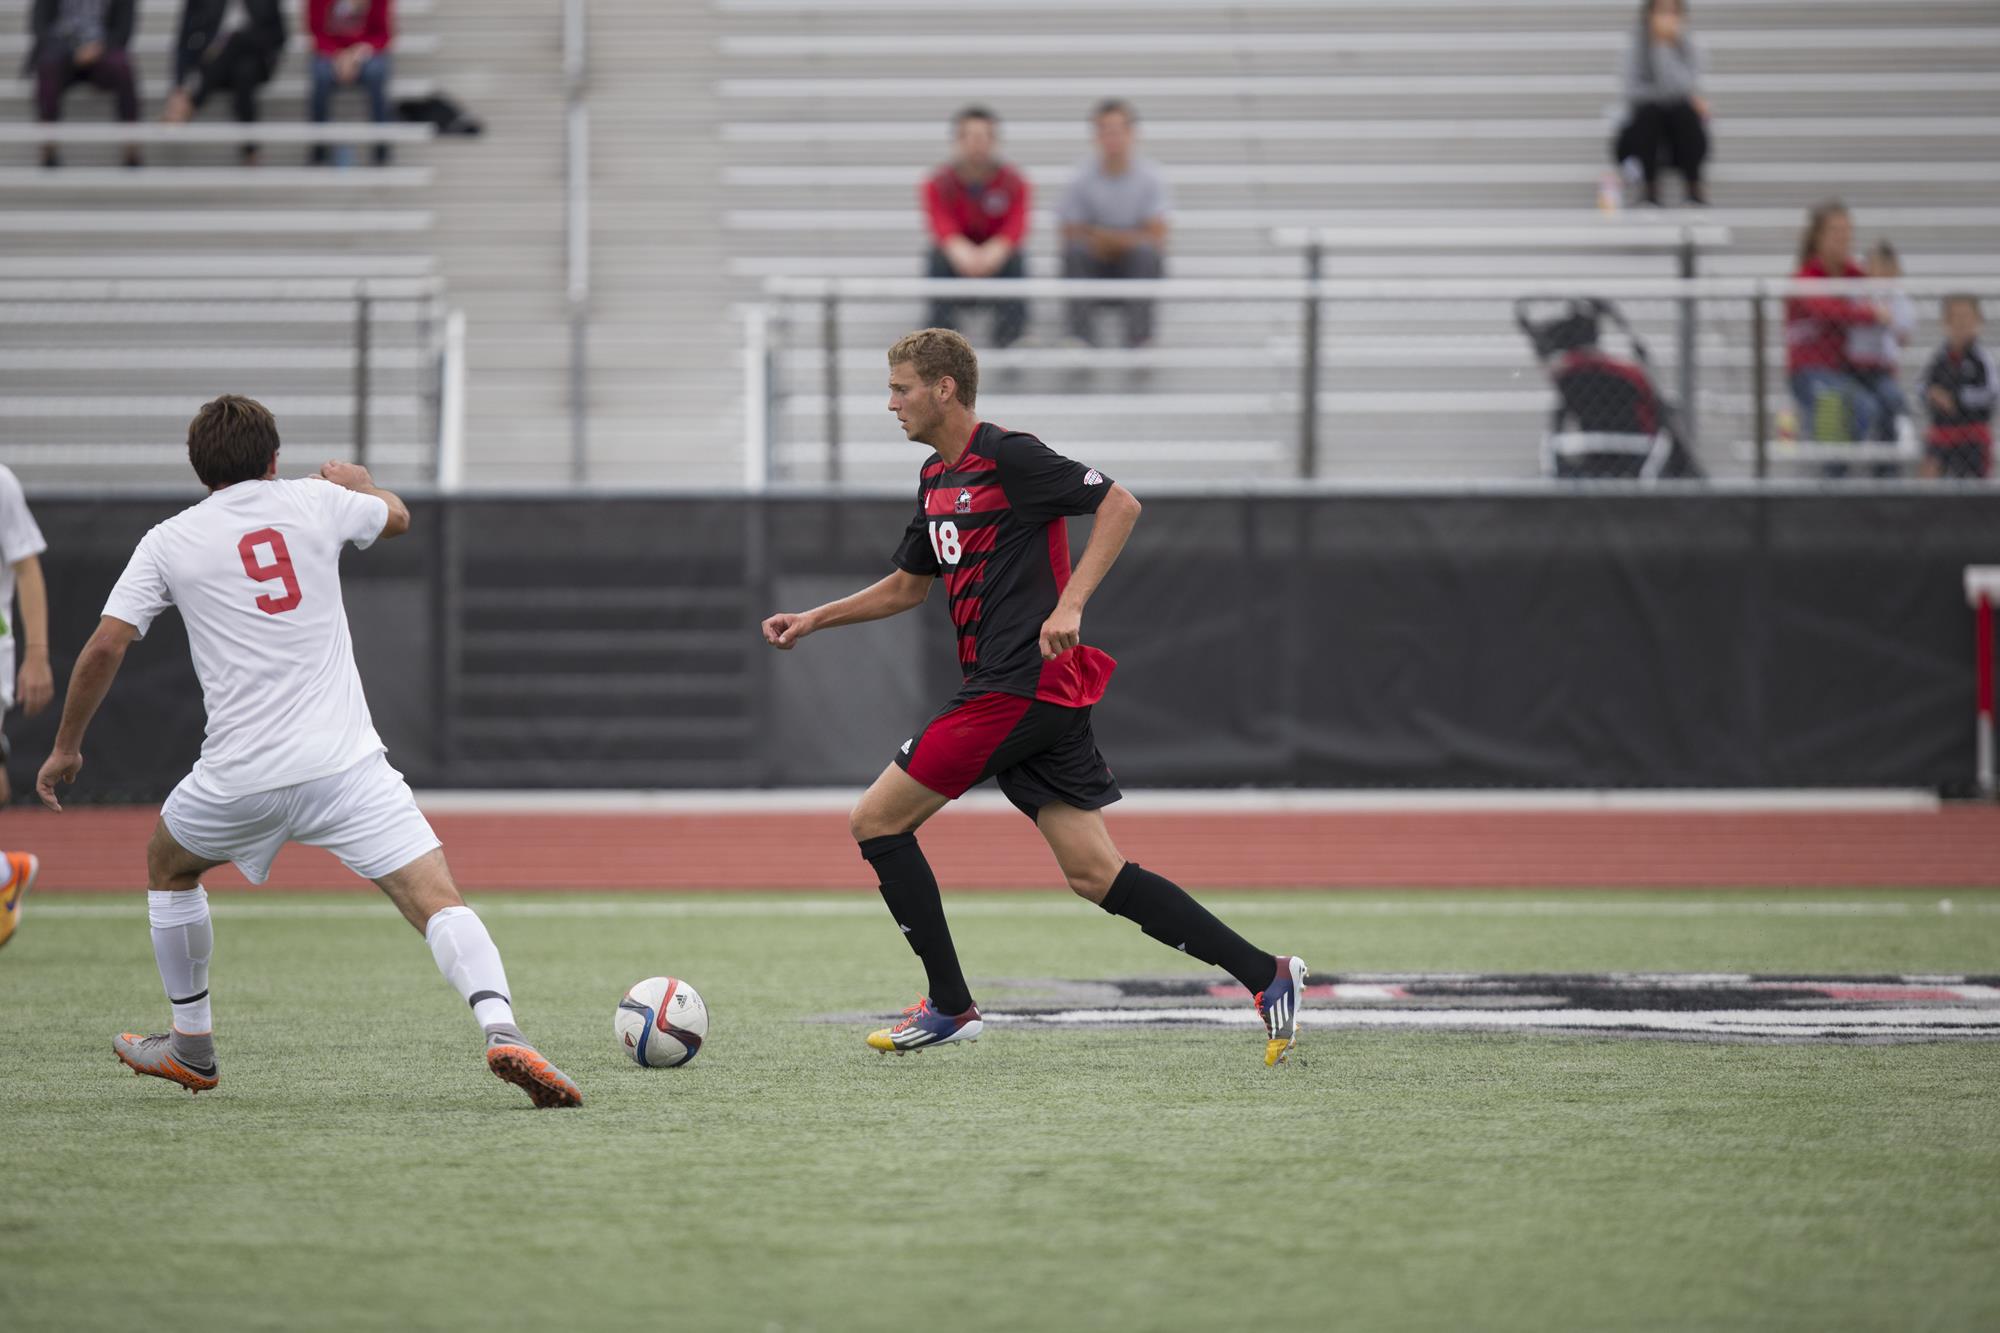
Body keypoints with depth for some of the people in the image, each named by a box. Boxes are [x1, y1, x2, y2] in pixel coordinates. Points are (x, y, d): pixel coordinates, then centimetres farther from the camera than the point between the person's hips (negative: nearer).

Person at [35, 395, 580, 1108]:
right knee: (437, 900, -7)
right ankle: (500, 1029, -32)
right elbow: (396, 517, 29)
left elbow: (104, 648, 2)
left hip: (240, 777, 1)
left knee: (167, 865, 30)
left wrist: (66, 747, 16)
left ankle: (191, 1047, 37)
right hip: (346, 766, -1)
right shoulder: (313, 501, 8)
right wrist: (358, 482, 52)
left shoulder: (169, 542, 6)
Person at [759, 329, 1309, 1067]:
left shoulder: (1007, 457, -9)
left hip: (1018, 688, -9)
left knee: (876, 819, -3)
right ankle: (1266, 975, -1)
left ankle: (949, 1006, 2)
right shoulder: (937, 477, 19)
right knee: (1093, 874, 3)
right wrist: (812, 619, 24)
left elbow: (1120, 504, -13)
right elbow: (908, 585, 31)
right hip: (1045, 698, 9)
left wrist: (1069, 605, -21)